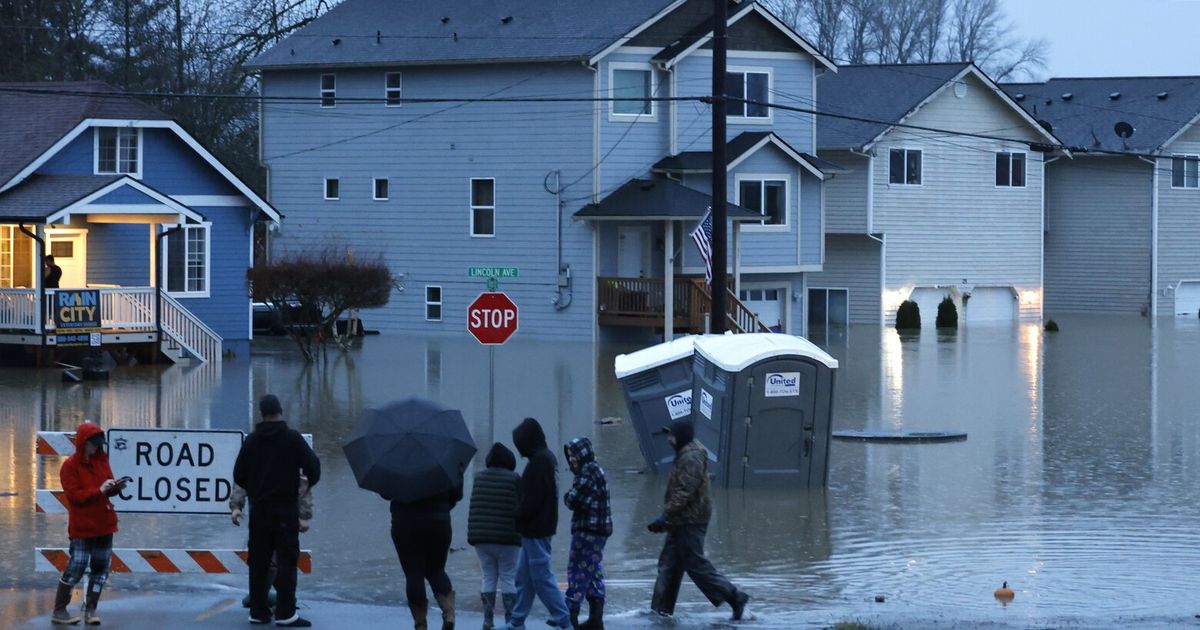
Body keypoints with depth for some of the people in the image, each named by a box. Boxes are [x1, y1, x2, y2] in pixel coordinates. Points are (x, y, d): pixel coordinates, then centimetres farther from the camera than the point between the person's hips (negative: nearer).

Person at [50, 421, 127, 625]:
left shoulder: (101, 459, 8)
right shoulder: (70, 466, -11)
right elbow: (74, 495, -17)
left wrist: (116, 487, -8)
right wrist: (99, 490, -25)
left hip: (103, 524, 7)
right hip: (82, 526, -7)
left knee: (102, 568, 6)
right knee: (76, 567, -6)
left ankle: (90, 610, 15)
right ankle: (59, 611, 5)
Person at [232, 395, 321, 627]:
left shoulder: (252, 440, 4)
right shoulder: (292, 438, -7)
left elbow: (239, 476, 7)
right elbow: (313, 466, -7)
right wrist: (310, 482, 15)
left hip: (259, 509, 4)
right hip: (286, 509, -4)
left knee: (258, 561, 10)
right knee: (286, 560, -3)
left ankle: (258, 611, 11)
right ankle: (285, 613, -9)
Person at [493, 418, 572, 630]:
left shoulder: (539, 461, -18)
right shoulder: (546, 458, 14)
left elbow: (533, 500, -22)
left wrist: (518, 516, -9)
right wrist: (521, 517, 12)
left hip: (535, 529, -10)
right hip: (536, 529, 10)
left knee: (542, 577, -7)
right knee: (524, 577, 14)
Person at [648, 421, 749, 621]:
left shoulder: (691, 458, -18)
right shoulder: (684, 455, 15)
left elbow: (685, 493, -24)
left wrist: (664, 516, -23)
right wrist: (667, 519, 22)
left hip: (690, 520, -11)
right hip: (682, 521, 11)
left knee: (696, 564, -7)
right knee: (668, 564, 11)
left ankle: (734, 597, -4)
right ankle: (660, 609, 14)